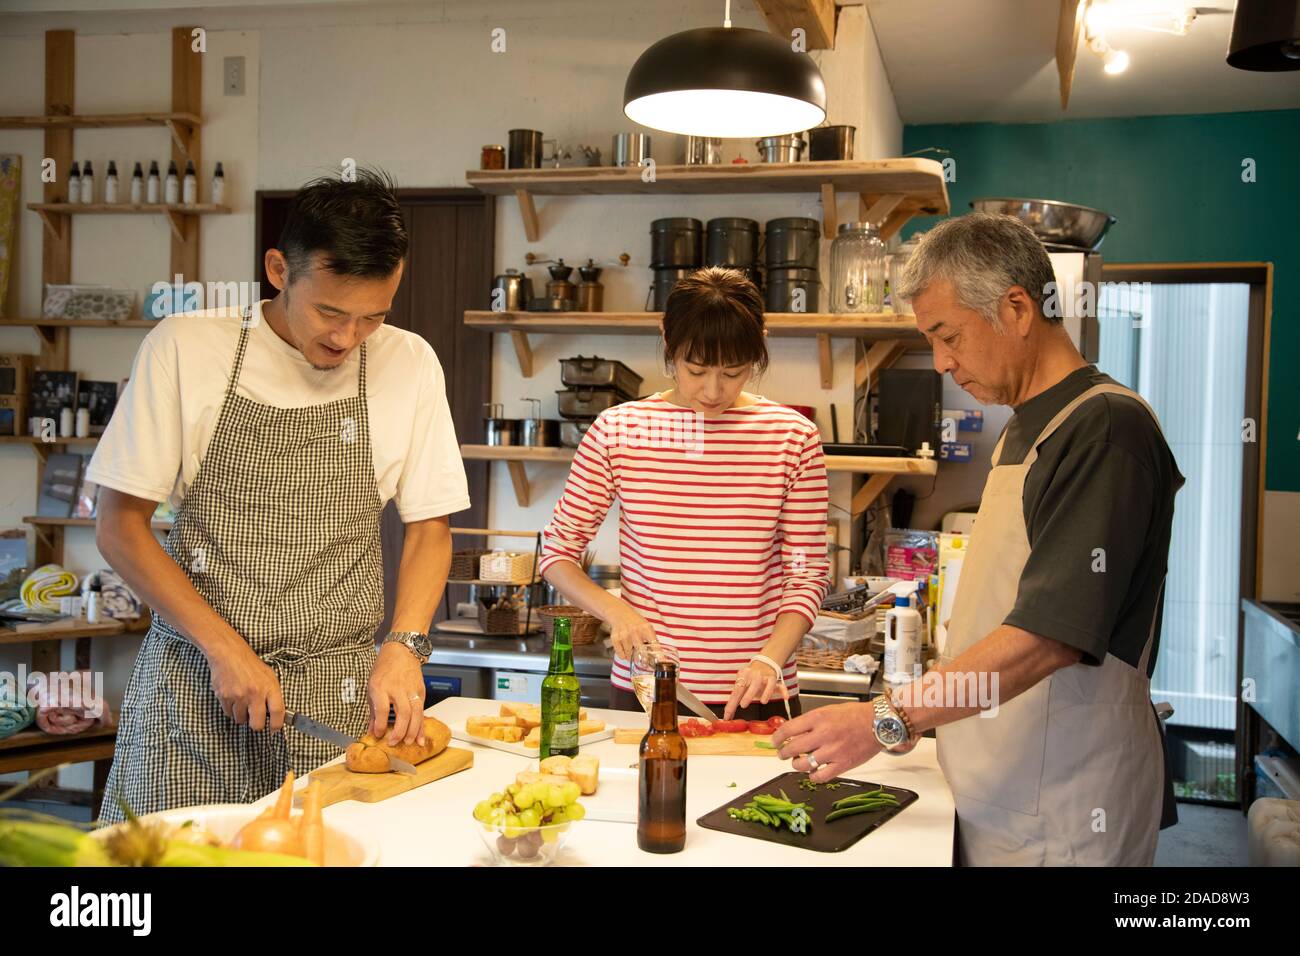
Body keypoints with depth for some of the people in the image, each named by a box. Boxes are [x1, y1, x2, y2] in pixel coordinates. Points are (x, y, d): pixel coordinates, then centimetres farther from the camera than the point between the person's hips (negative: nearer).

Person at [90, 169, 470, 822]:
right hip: (193, 687, -1)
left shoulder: (409, 365, 0)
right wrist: (224, 646, -11)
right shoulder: (182, 349, -5)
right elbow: (119, 527, -2)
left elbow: (428, 528, 8)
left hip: (341, 694, 1)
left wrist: (405, 645, -8)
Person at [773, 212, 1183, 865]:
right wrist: (918, 711, 10)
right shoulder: (1022, 431, 12)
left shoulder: (1105, 427, -18)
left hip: (1061, 815, -8)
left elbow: (1050, 636, -25)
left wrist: (889, 719, -25)